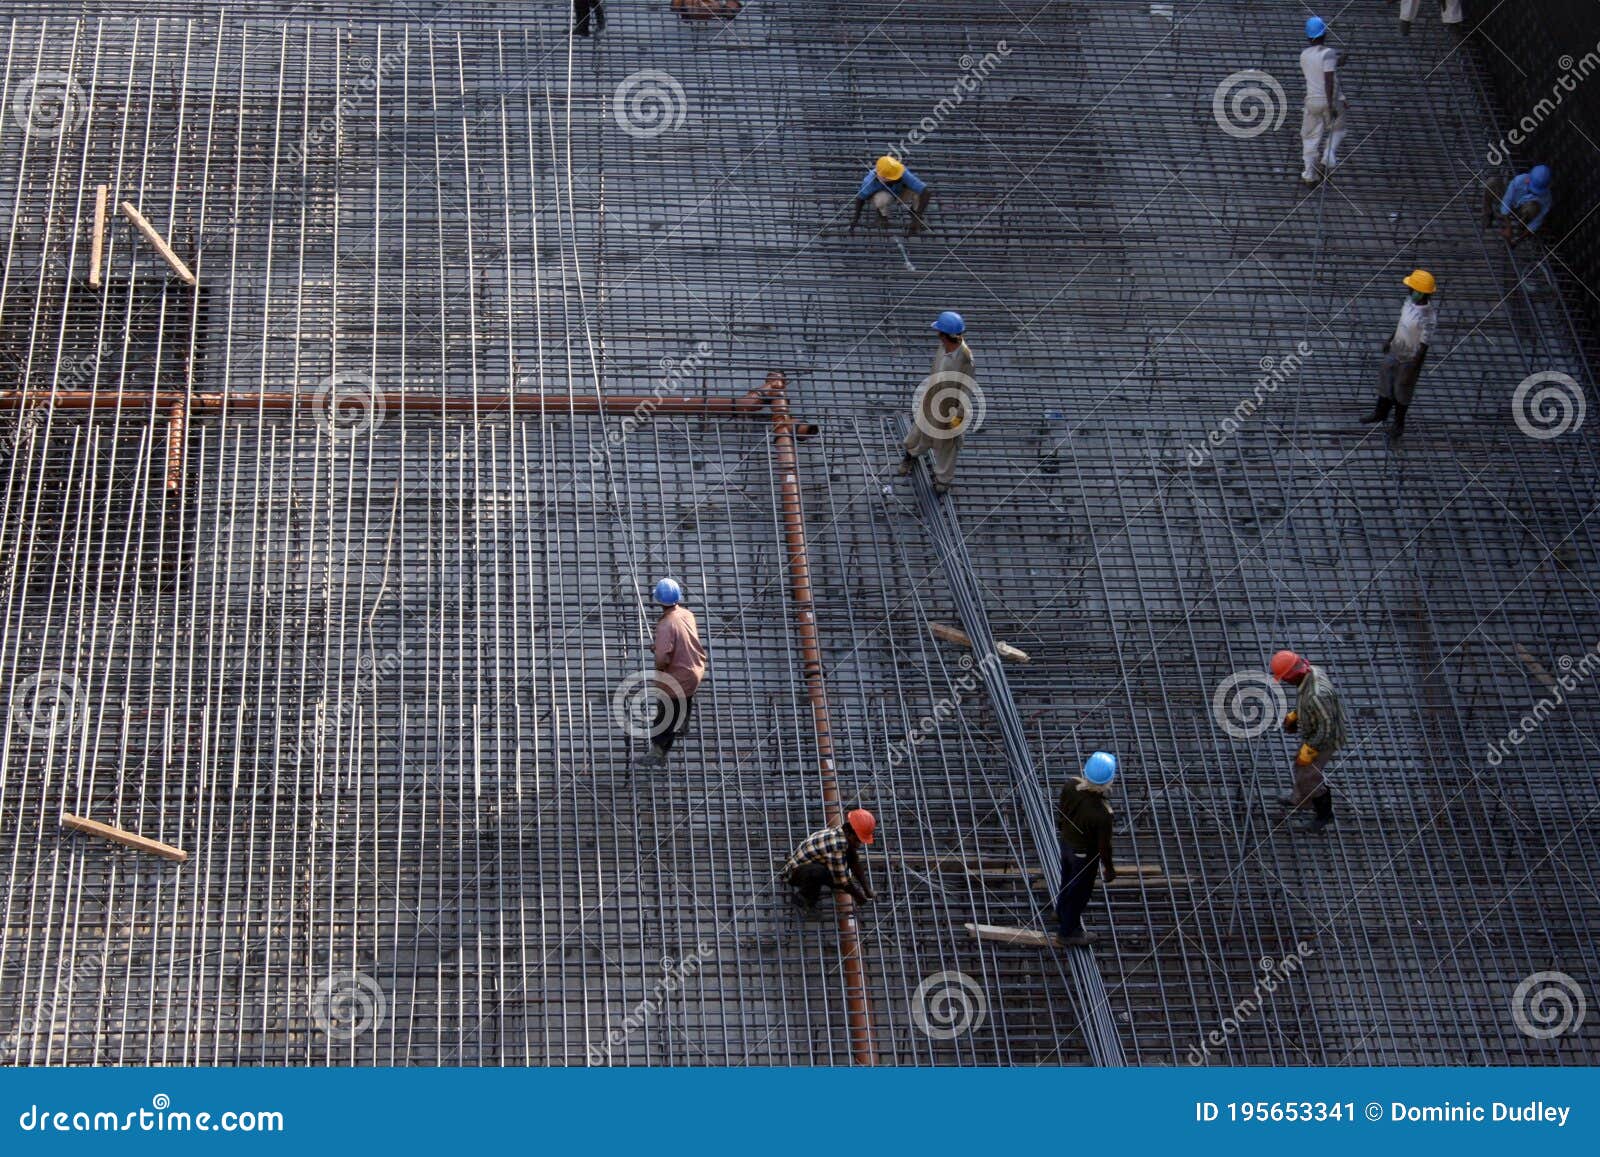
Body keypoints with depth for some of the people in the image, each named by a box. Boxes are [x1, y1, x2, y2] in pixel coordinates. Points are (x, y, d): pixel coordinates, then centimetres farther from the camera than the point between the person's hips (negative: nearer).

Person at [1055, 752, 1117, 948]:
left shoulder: (1071, 786, -25)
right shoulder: (1102, 814, -41)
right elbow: (1104, 845, -24)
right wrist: (1109, 869, -5)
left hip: (1066, 843, 6)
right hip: (1085, 855, -6)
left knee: (1067, 884, 31)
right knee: (1079, 892, 20)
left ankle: (1062, 919, 57)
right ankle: (1069, 931, 43)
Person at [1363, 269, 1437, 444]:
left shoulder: (1428, 317, -34)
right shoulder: (1411, 301, -13)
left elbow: (1424, 346, -25)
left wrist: (1412, 370, -19)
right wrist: (1390, 340, 17)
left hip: (1410, 358, -7)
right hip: (1396, 350, 7)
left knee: (1402, 390, 13)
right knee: (1385, 379, 24)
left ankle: (1399, 423, 38)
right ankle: (1381, 412, 49)